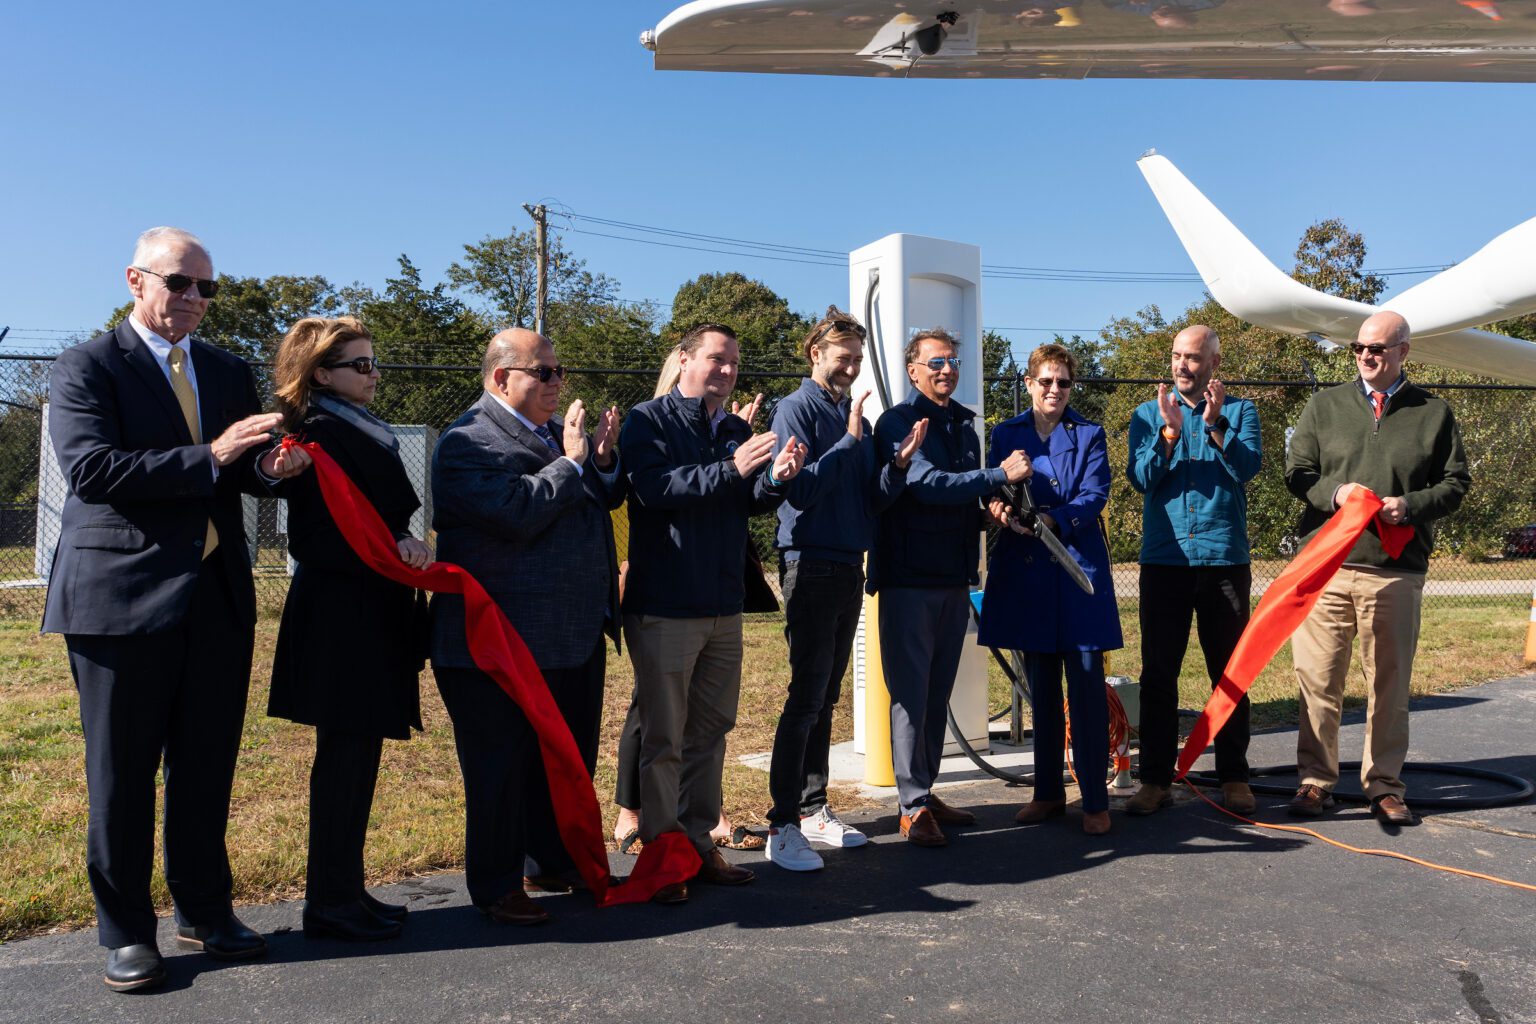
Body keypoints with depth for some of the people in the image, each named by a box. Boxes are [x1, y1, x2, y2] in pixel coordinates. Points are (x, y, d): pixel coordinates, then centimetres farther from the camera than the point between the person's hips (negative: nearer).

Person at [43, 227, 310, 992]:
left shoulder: (229, 372, 15)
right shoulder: (86, 367, -3)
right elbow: (90, 467, -17)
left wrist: (271, 466, -8)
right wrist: (209, 457, -24)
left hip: (217, 594, 5)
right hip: (122, 594, -5)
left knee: (207, 765, 13)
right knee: (122, 773, 6)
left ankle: (204, 912, 28)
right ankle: (126, 933, 21)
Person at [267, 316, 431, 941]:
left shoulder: (364, 432, 16)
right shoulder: (322, 435, -13)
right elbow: (312, 540, -19)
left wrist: (407, 553, 5)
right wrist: (390, 548, -25)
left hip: (371, 615, 9)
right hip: (341, 618, -9)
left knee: (354, 758, 14)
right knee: (345, 758, -2)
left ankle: (343, 891, 24)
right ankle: (329, 904, 10)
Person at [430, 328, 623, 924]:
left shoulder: (557, 430, 15)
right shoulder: (469, 442, -12)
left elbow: (604, 500, 19)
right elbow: (515, 513, -25)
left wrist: (603, 460, 0)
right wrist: (570, 463, -16)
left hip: (576, 635, 9)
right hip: (505, 643, -9)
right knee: (502, 766, 3)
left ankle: (554, 864, 35)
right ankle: (496, 889, 19)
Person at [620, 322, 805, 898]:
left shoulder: (738, 429, 13)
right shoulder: (648, 421, -5)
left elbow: (752, 504, 11)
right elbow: (654, 488, -20)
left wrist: (777, 478, -10)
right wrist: (731, 470, -28)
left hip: (724, 606, 6)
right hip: (663, 606, -6)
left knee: (711, 731, 13)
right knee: (664, 737, 0)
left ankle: (698, 842, 24)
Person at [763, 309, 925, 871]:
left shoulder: (855, 416, 14)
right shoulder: (797, 409, -6)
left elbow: (873, 501, 11)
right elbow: (800, 489, -17)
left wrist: (898, 463, -7)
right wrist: (850, 440, -17)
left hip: (849, 568, 7)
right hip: (811, 566, -7)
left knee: (825, 697, 12)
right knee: (807, 695, -9)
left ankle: (814, 808, 22)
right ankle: (783, 825, -3)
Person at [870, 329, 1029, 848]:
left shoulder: (963, 424, 17)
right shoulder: (898, 422, -6)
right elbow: (927, 484, -20)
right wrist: (1000, 475, -19)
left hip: (955, 578, 7)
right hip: (909, 577, -7)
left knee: (937, 692, 12)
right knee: (910, 691, -4)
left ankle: (925, 792, 22)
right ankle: (913, 806, 2)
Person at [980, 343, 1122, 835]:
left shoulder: (1089, 436, 8)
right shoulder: (1006, 434, 13)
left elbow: (1094, 494, -6)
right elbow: (990, 488, 3)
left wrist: (1051, 520, -24)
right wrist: (999, 505, -21)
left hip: (1078, 568, -2)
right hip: (1025, 571, 2)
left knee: (1087, 684, -5)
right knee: (1040, 686, 10)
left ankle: (1094, 799, 4)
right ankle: (1048, 791, 21)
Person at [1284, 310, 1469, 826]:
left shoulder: (1434, 413, 9)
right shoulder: (1325, 405, 10)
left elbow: (1455, 484, 9)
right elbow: (1296, 472, 8)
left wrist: (1411, 504, -11)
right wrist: (1335, 492, -12)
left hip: (1397, 571, 0)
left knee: (1389, 682, 8)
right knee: (1319, 678, 2)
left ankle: (1384, 784, 21)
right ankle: (1316, 779, 14)